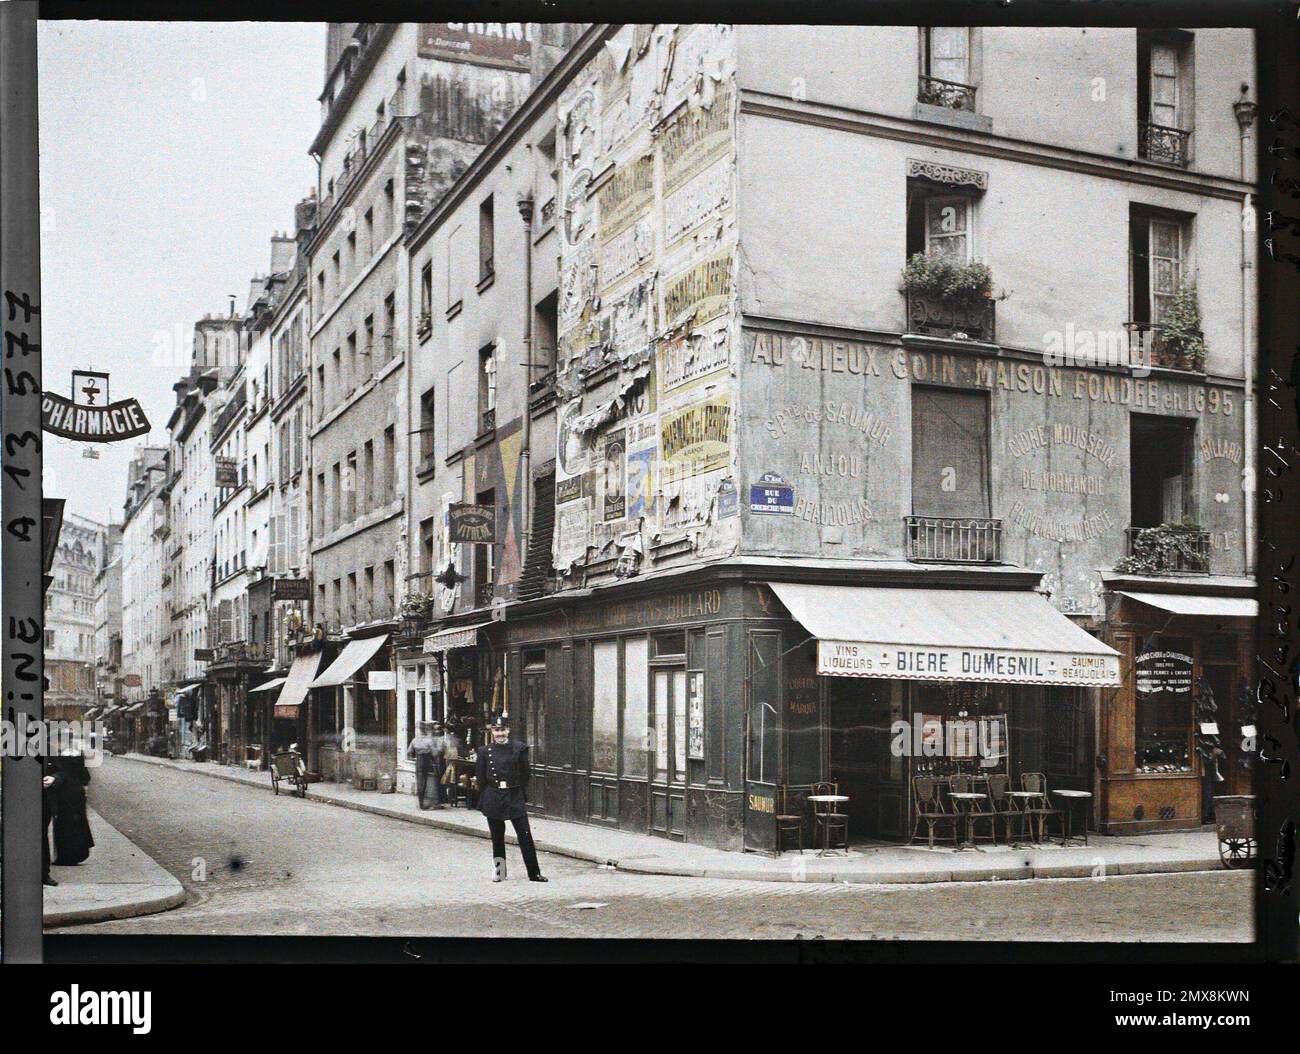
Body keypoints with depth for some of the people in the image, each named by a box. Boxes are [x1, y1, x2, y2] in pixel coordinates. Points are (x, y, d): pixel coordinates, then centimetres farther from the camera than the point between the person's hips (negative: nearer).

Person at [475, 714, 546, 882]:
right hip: (493, 798, 1)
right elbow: (481, 779, 6)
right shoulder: (485, 751, 3)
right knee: (497, 837, 9)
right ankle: (499, 872, 21)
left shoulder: (519, 748, 0)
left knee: (525, 836, -2)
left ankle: (534, 873, 2)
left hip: (515, 798, -1)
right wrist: (483, 802, 3)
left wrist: (522, 796, 2)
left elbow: (525, 775, 4)